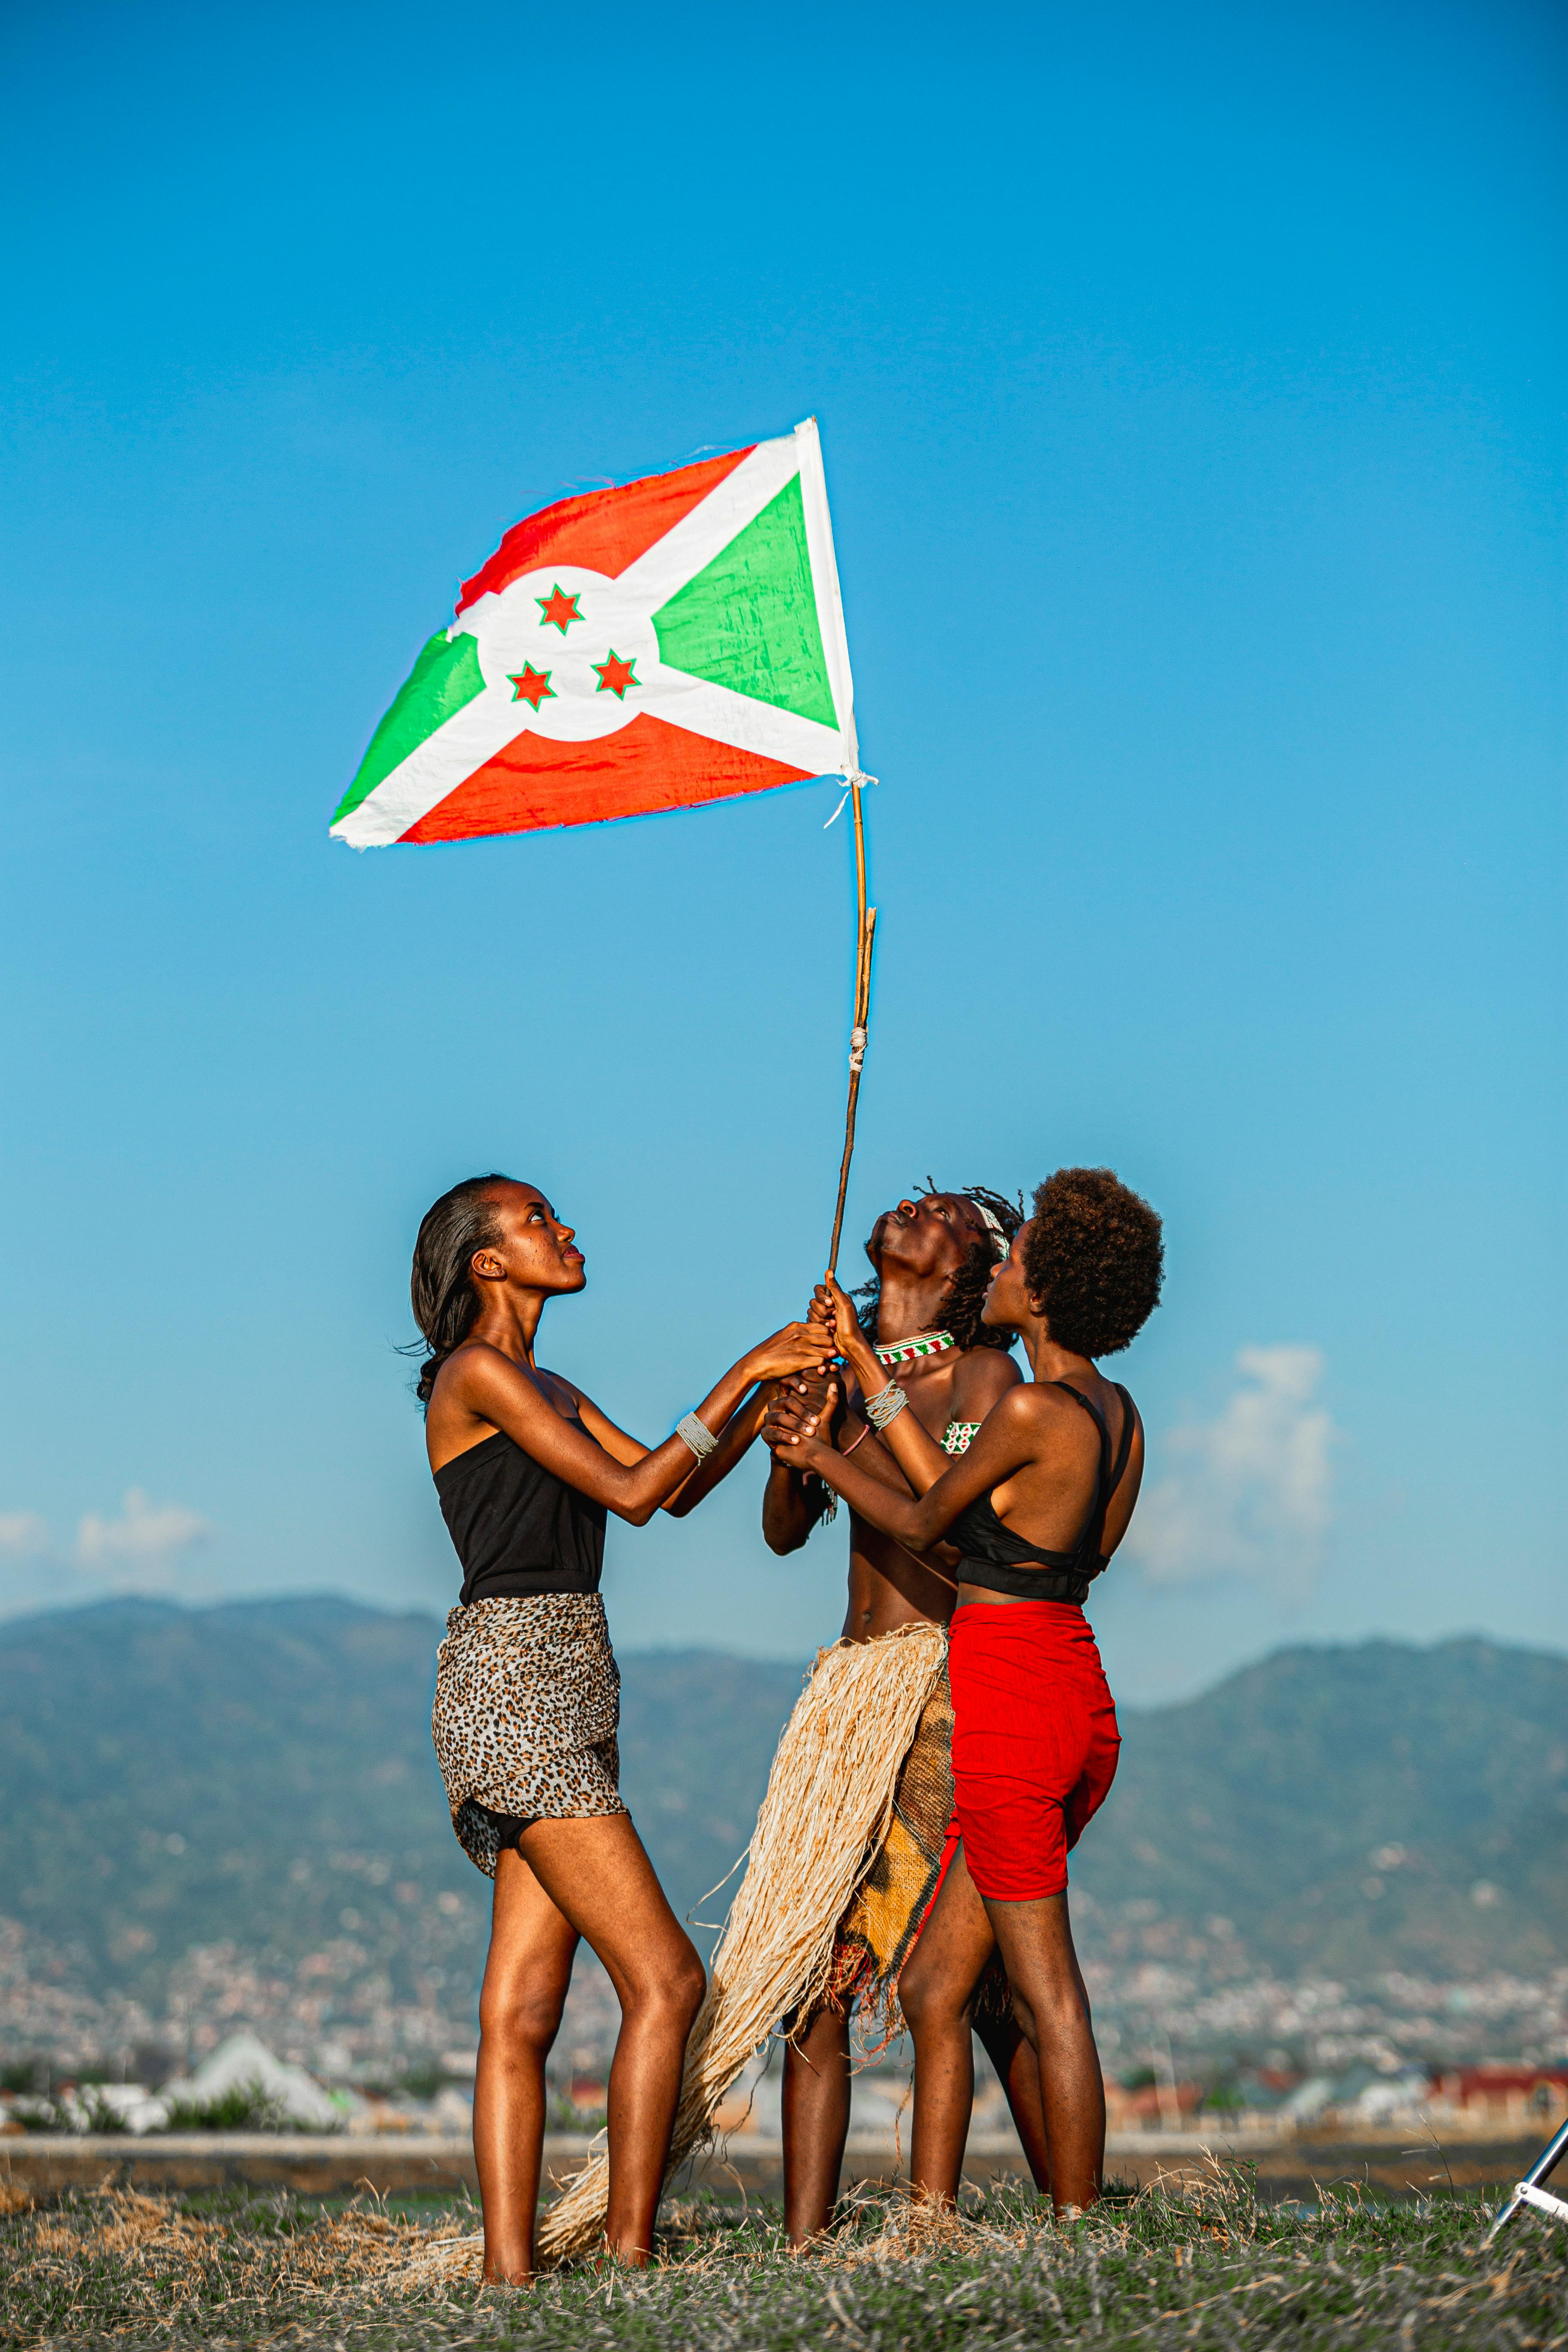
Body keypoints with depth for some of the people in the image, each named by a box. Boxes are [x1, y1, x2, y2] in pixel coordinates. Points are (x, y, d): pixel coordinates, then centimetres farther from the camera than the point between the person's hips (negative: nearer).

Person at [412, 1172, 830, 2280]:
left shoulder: (548, 1388, 22)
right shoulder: (477, 1374, -7)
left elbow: (679, 1488, 20)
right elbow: (632, 1494, -11)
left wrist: (776, 1390, 9)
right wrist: (741, 1378, -6)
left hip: (561, 1699, 9)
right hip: (514, 1683, -9)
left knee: (524, 2007, 3)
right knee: (665, 1978, -11)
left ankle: (510, 2269, 1)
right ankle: (631, 2253, -8)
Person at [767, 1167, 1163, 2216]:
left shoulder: (1032, 1409, -16)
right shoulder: (1119, 1414, 10)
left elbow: (925, 1523, -2)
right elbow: (960, 1501, 16)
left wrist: (824, 1457, 13)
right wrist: (866, 1367, 20)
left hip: (1009, 1701, -9)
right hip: (1083, 1705, 9)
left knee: (1049, 1997, -3)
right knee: (933, 1985, 13)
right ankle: (930, 2222, 16)